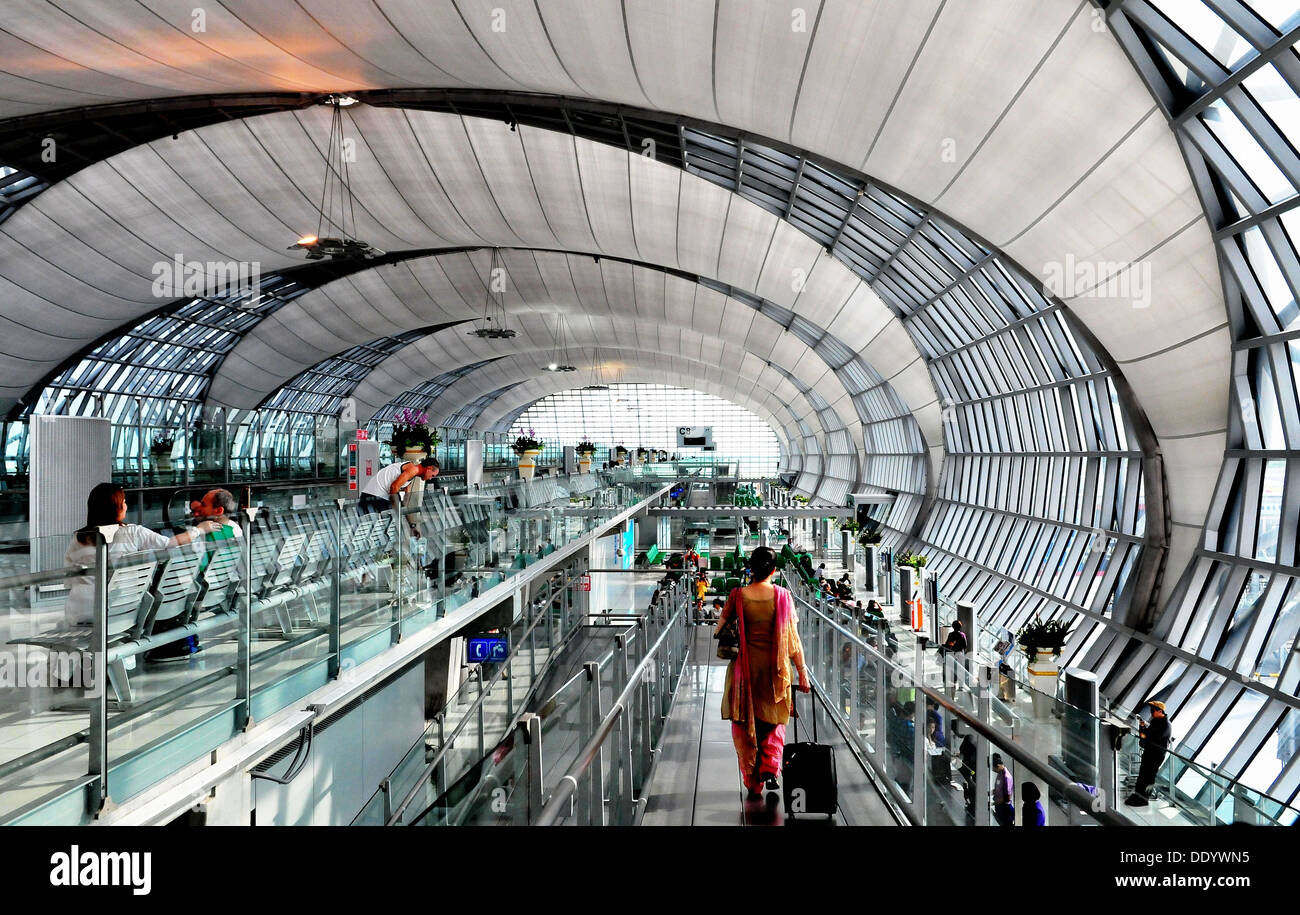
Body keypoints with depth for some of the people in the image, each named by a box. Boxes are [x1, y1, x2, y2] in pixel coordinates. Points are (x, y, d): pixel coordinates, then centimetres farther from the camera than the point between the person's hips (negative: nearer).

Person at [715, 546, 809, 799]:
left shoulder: (737, 596, -7)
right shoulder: (782, 596, -6)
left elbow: (720, 629, 0)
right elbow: (793, 638, -4)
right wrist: (802, 671, 2)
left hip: (744, 667, 0)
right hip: (774, 669, 0)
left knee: (745, 724, 13)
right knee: (774, 721, 20)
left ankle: (753, 783, 15)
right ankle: (770, 767, 0)